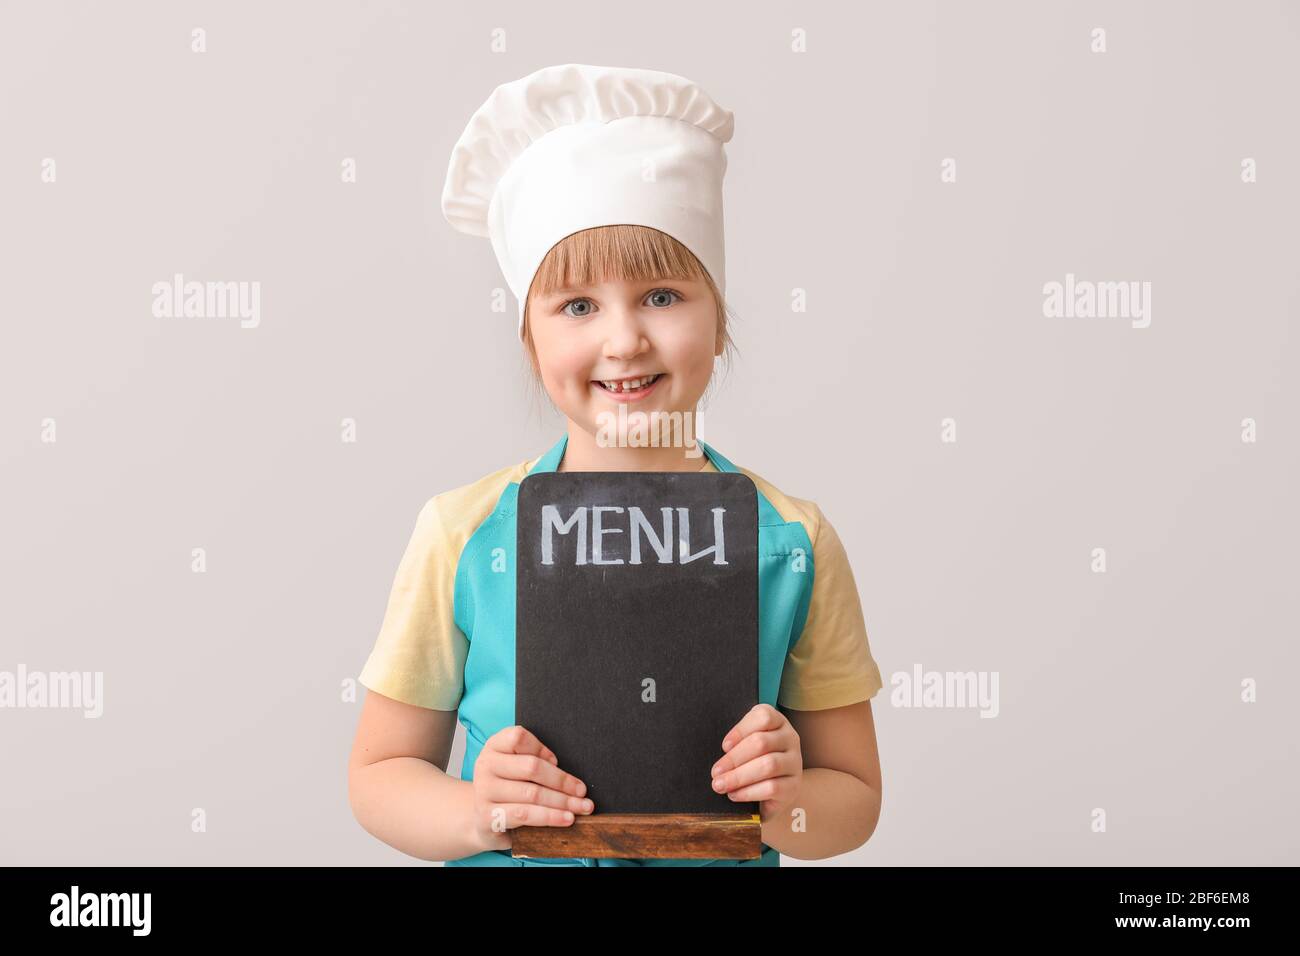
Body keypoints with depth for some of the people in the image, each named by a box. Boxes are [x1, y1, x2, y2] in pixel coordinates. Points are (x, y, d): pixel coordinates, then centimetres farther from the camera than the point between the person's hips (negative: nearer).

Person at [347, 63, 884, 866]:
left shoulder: (794, 543, -11)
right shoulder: (463, 536, -13)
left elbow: (856, 800, -4)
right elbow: (379, 775, -5)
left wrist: (785, 805, -23)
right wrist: (477, 815, -23)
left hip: (726, 857, 1)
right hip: (515, 857, 0)